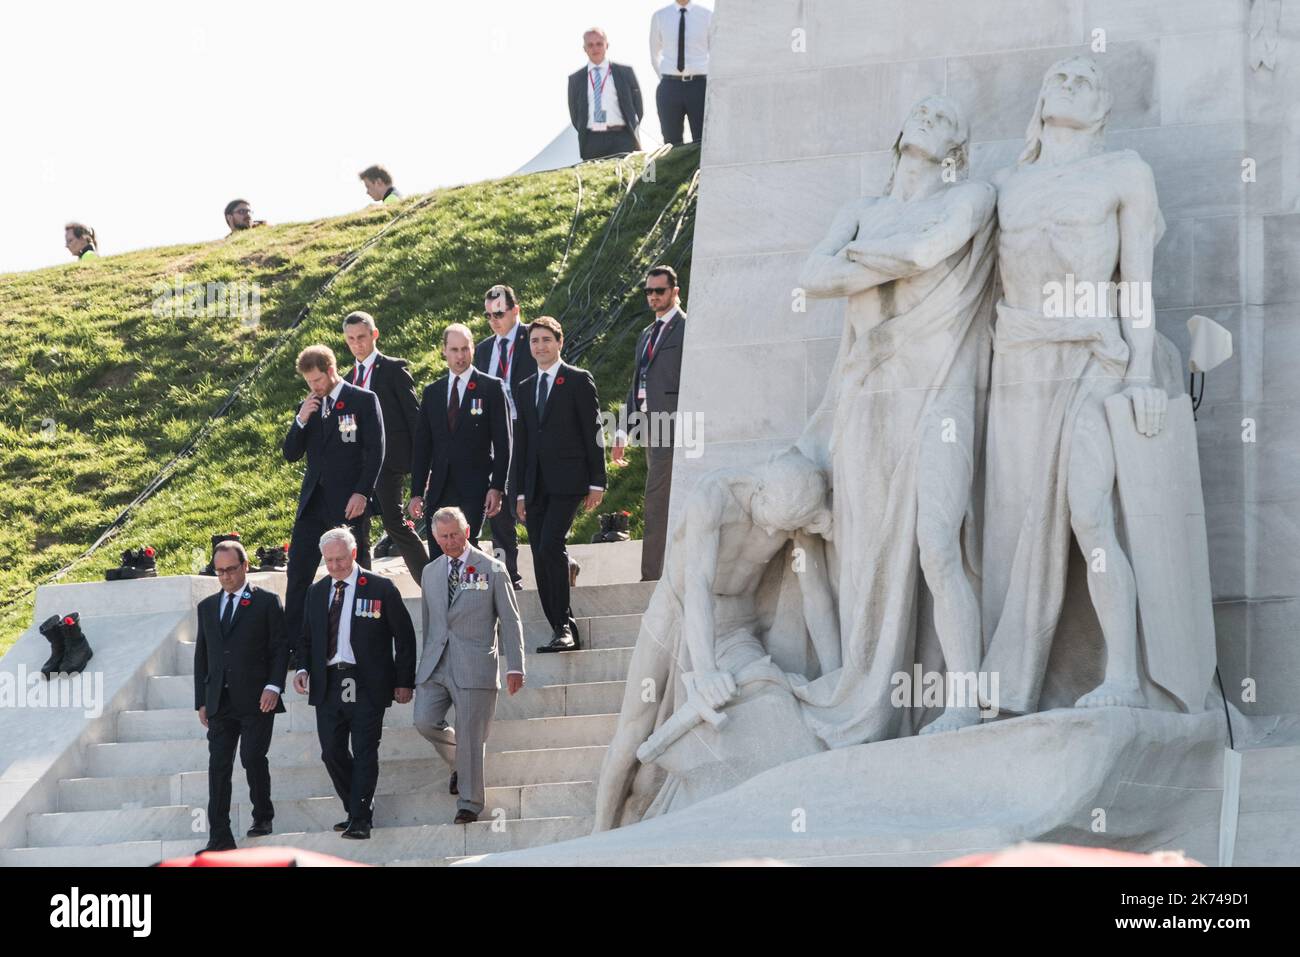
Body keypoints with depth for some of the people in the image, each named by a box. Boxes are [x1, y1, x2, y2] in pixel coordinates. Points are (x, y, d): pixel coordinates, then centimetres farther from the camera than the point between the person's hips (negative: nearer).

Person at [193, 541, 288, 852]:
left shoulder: (267, 602, 3)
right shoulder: (207, 607, 16)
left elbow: (280, 648, 0)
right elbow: (201, 655, 17)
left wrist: (273, 686, -12)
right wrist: (201, 701, 12)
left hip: (256, 699, -4)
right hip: (219, 702, 4)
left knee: (253, 758, -7)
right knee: (218, 766, -3)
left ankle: (263, 816, 18)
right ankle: (220, 838, -4)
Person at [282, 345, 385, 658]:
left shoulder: (364, 400, -2)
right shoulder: (308, 405, 14)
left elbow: (375, 451, -6)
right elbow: (291, 454, 10)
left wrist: (362, 493, -15)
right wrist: (301, 420, -5)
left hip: (349, 503, -5)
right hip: (314, 501, 5)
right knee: (297, 572, -1)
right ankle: (291, 641, 0)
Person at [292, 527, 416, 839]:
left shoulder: (380, 588, -2)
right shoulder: (316, 592, 12)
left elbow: (404, 636, 1)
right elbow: (307, 637, 19)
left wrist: (404, 682, -3)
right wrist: (303, 668, 0)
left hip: (366, 685, -4)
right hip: (327, 683, 4)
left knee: (365, 753, -4)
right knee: (332, 752, 3)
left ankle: (360, 821, 0)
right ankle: (356, 811, 19)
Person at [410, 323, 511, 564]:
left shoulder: (491, 388, 2)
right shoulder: (432, 392, 14)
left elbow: (502, 443, -1)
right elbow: (422, 447, 14)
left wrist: (497, 487, -9)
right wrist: (417, 492, 8)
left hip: (474, 490, -4)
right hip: (438, 490, 4)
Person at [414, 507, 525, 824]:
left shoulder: (492, 570, 1)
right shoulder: (430, 573, 15)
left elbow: (510, 621, 2)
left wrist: (515, 667, -4)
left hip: (474, 665, -4)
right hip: (435, 665, 4)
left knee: (470, 737, -4)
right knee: (424, 721, -12)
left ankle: (469, 804, 6)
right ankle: (460, 763, 16)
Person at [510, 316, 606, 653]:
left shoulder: (579, 380, 2)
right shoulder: (525, 389, 18)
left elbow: (593, 432, -1)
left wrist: (596, 482, -6)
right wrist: (519, 492, 13)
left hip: (567, 480, -6)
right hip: (535, 485, 6)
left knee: (551, 546, -21)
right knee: (541, 558, 1)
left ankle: (564, 626, -17)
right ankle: (562, 630, 6)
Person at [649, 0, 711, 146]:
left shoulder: (707, 15, 1)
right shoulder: (659, 16, 6)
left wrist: (710, 84, 7)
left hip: (699, 85, -1)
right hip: (670, 87, 1)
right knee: (672, 144, 1)